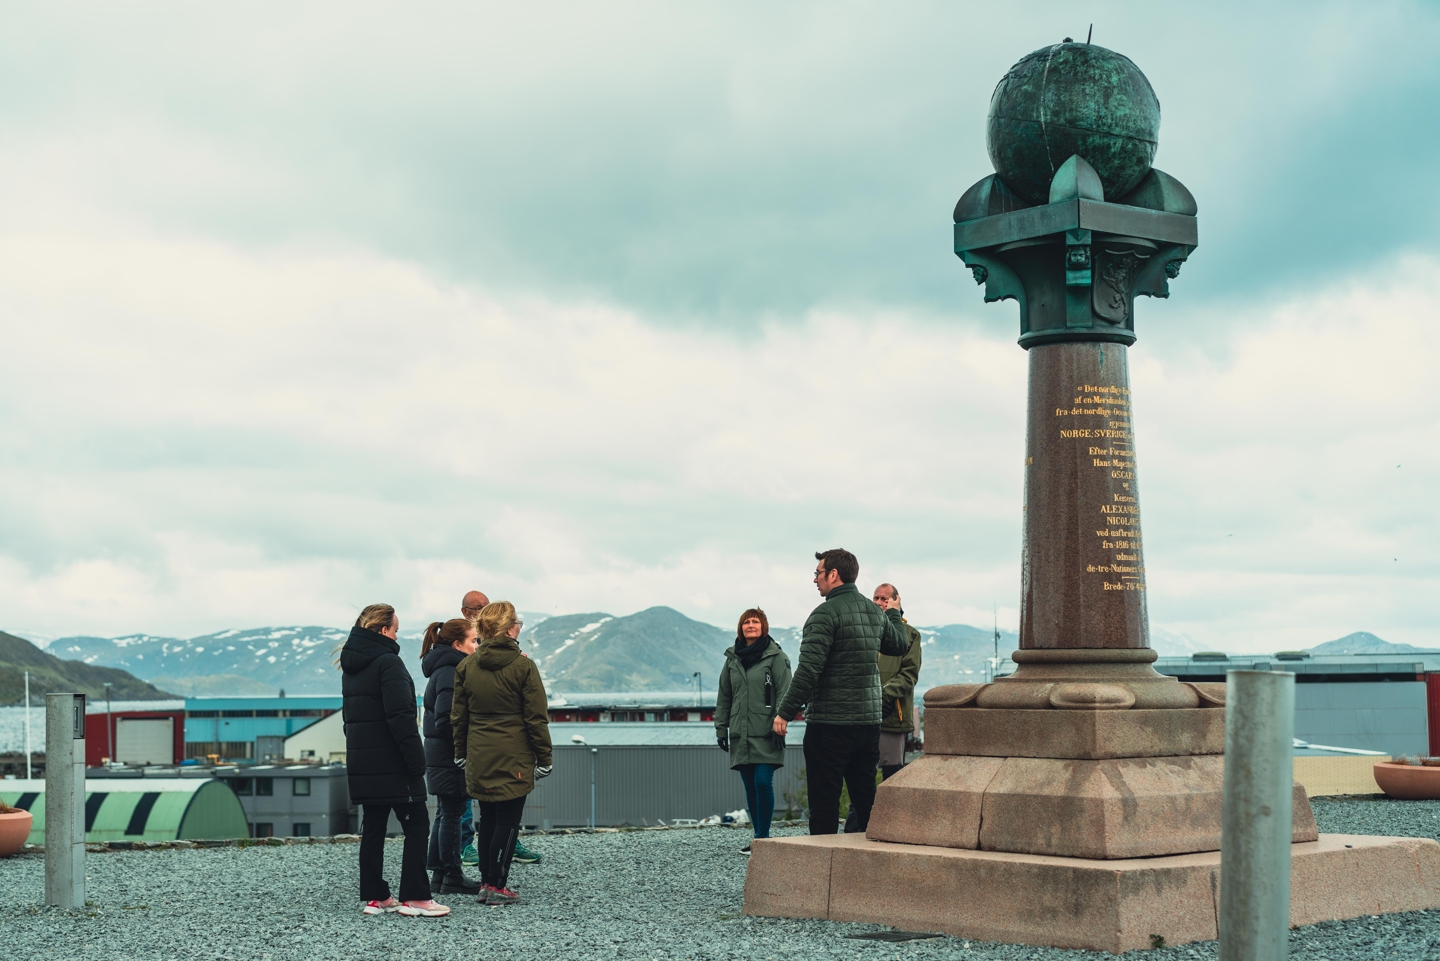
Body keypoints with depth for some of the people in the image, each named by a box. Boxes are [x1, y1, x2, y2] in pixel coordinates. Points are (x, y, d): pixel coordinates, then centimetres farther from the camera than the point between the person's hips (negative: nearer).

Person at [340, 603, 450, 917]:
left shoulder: (351, 665, 14)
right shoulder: (387, 662, -14)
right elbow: (400, 717, -20)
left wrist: (358, 747, 20)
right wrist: (416, 761, -19)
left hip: (362, 761, 9)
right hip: (391, 762, -9)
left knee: (373, 827, 11)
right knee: (416, 825, -2)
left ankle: (374, 897, 12)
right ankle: (415, 898, -5)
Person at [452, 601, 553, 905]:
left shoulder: (467, 666, 5)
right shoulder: (523, 666, -9)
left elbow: (458, 717, 9)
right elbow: (536, 718, -8)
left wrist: (461, 754, 17)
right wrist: (544, 758, -2)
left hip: (479, 757, 5)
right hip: (513, 758, -5)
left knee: (487, 819, 15)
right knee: (508, 820, 1)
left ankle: (486, 883, 16)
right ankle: (498, 886, 0)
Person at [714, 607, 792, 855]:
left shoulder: (775, 656, -3)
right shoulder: (733, 658, 13)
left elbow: (784, 693, -7)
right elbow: (724, 696, 17)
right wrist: (721, 728, 13)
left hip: (766, 734, -5)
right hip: (741, 734, 5)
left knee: (763, 783, -13)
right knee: (750, 787, 7)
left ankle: (763, 837, -4)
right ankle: (759, 837, 13)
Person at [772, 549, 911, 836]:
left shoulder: (826, 613, -12)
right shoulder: (875, 612, 10)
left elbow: (808, 669, -19)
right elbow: (901, 644, 29)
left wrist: (785, 712, -15)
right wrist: (894, 614, 47)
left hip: (829, 725, -7)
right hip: (869, 723, 7)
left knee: (824, 802, -3)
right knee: (865, 800, 12)